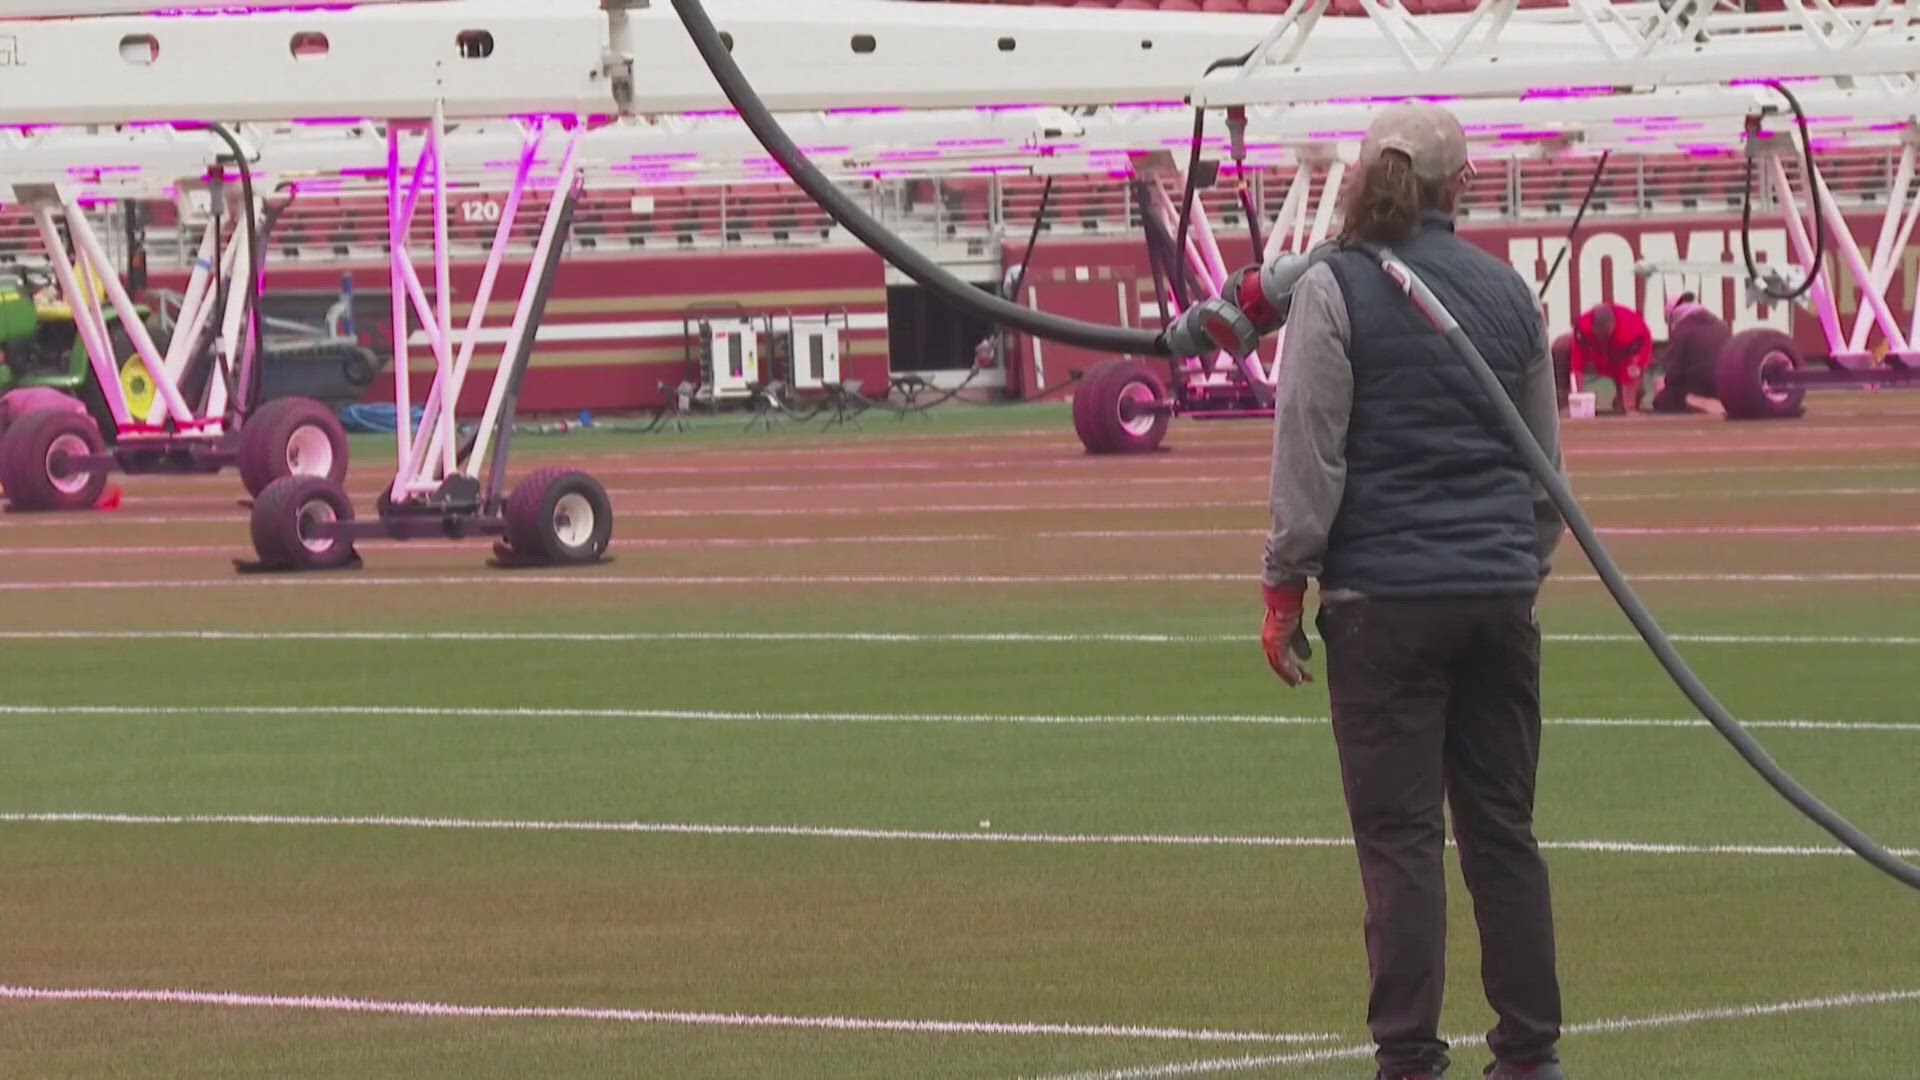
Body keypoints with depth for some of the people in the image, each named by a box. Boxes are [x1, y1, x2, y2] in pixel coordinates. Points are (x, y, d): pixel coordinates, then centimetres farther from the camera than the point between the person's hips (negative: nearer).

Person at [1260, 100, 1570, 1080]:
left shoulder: (1336, 291, -7)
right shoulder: (1506, 291, 9)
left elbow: (1309, 453, -9)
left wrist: (1285, 586, -2)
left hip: (1385, 597, -4)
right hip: (1500, 595, 4)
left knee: (1400, 836, -2)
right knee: (1503, 830, 11)